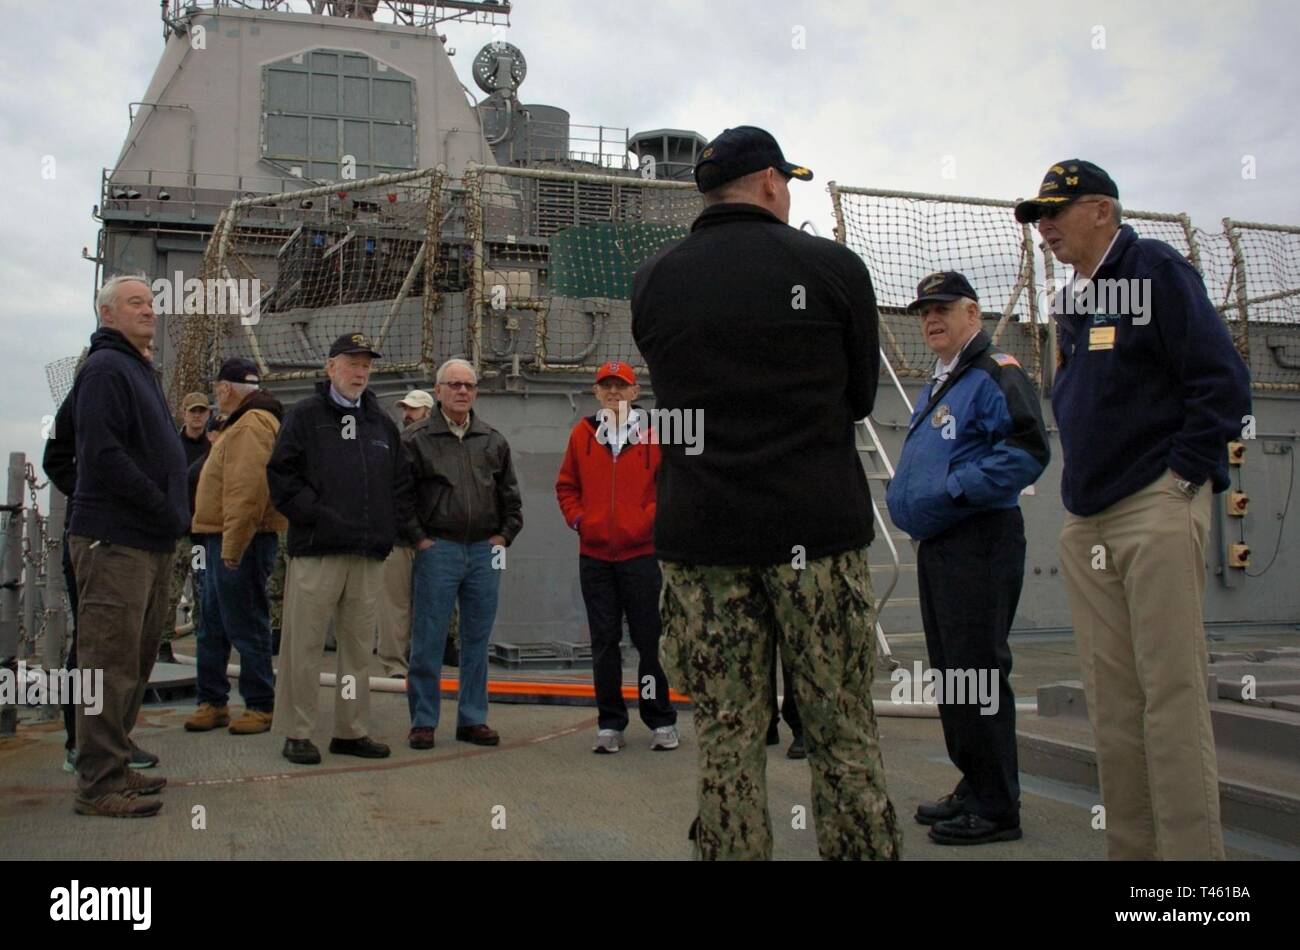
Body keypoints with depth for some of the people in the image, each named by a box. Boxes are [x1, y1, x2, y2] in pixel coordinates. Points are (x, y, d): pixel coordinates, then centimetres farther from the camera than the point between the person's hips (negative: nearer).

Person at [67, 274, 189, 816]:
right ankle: (99, 786, -1)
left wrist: (175, 513, 11)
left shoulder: (140, 369, 21)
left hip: (151, 540, 10)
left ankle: (115, 768, 25)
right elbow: (104, 454, -20)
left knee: (135, 662, 15)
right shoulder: (105, 368, -10)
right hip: (115, 541, -10)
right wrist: (167, 511, -17)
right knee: (112, 664, -7)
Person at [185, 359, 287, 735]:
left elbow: (247, 490, -25)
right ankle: (212, 702, 23)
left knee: (246, 627, -4)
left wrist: (232, 546, -24)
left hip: (241, 541, -11)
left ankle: (260, 706, 5)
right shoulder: (240, 424, 20)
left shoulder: (251, 425, -16)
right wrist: (221, 544, 19)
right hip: (224, 539, 11)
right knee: (214, 626, 15)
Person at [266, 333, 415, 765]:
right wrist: (315, 515, -13)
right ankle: (297, 733, 7)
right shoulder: (305, 416, 3)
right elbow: (282, 475, -5)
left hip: (370, 555, 5)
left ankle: (351, 731, 19)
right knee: (304, 644, -2)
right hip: (315, 551, -5)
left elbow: (401, 482, 20)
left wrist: (392, 526, 6)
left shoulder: (382, 422, 18)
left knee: (359, 645, 10)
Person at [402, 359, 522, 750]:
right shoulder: (415, 439, 1)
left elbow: (511, 495, 19)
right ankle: (423, 721, 9)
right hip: (436, 550, -4)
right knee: (428, 640, 0)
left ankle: (473, 718, 18)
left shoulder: (494, 441, 13)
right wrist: (417, 537, -7)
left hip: (485, 551, 4)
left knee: (477, 640, 9)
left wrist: (504, 536, 9)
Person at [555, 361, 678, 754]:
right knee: (604, 642, 8)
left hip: (641, 552, -3)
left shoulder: (655, 431, -1)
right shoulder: (583, 433, 7)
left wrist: (654, 518, -10)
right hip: (594, 555, 3)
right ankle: (609, 724, 17)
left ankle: (662, 722, 15)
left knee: (649, 640, 3)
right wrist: (577, 519, 2)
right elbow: (566, 485, 15)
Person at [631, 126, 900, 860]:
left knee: (727, 738, 7)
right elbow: (861, 395, 9)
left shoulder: (653, 281, 7)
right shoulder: (833, 266, 0)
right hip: (817, 529, -2)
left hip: (700, 531, 2)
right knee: (845, 735, 6)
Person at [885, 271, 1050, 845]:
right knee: (950, 674, 14)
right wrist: (904, 495, 13)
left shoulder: (995, 375, -9)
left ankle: (996, 809, 0)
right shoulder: (936, 388, 22)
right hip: (935, 545, 10)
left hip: (979, 543, -10)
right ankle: (974, 787, 25)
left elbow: (1027, 449, -22)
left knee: (976, 673, -8)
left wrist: (956, 489, -22)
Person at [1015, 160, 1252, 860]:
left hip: (1156, 511, -7)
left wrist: (1183, 474, -12)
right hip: (1086, 522, 8)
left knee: (1171, 689, -7)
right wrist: (1081, 484, 13)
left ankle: (1191, 847, -1)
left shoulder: (1157, 270, -4)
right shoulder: (1069, 300, 18)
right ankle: (1130, 848, 17)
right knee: (1110, 697, 9)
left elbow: (1222, 383, -10)